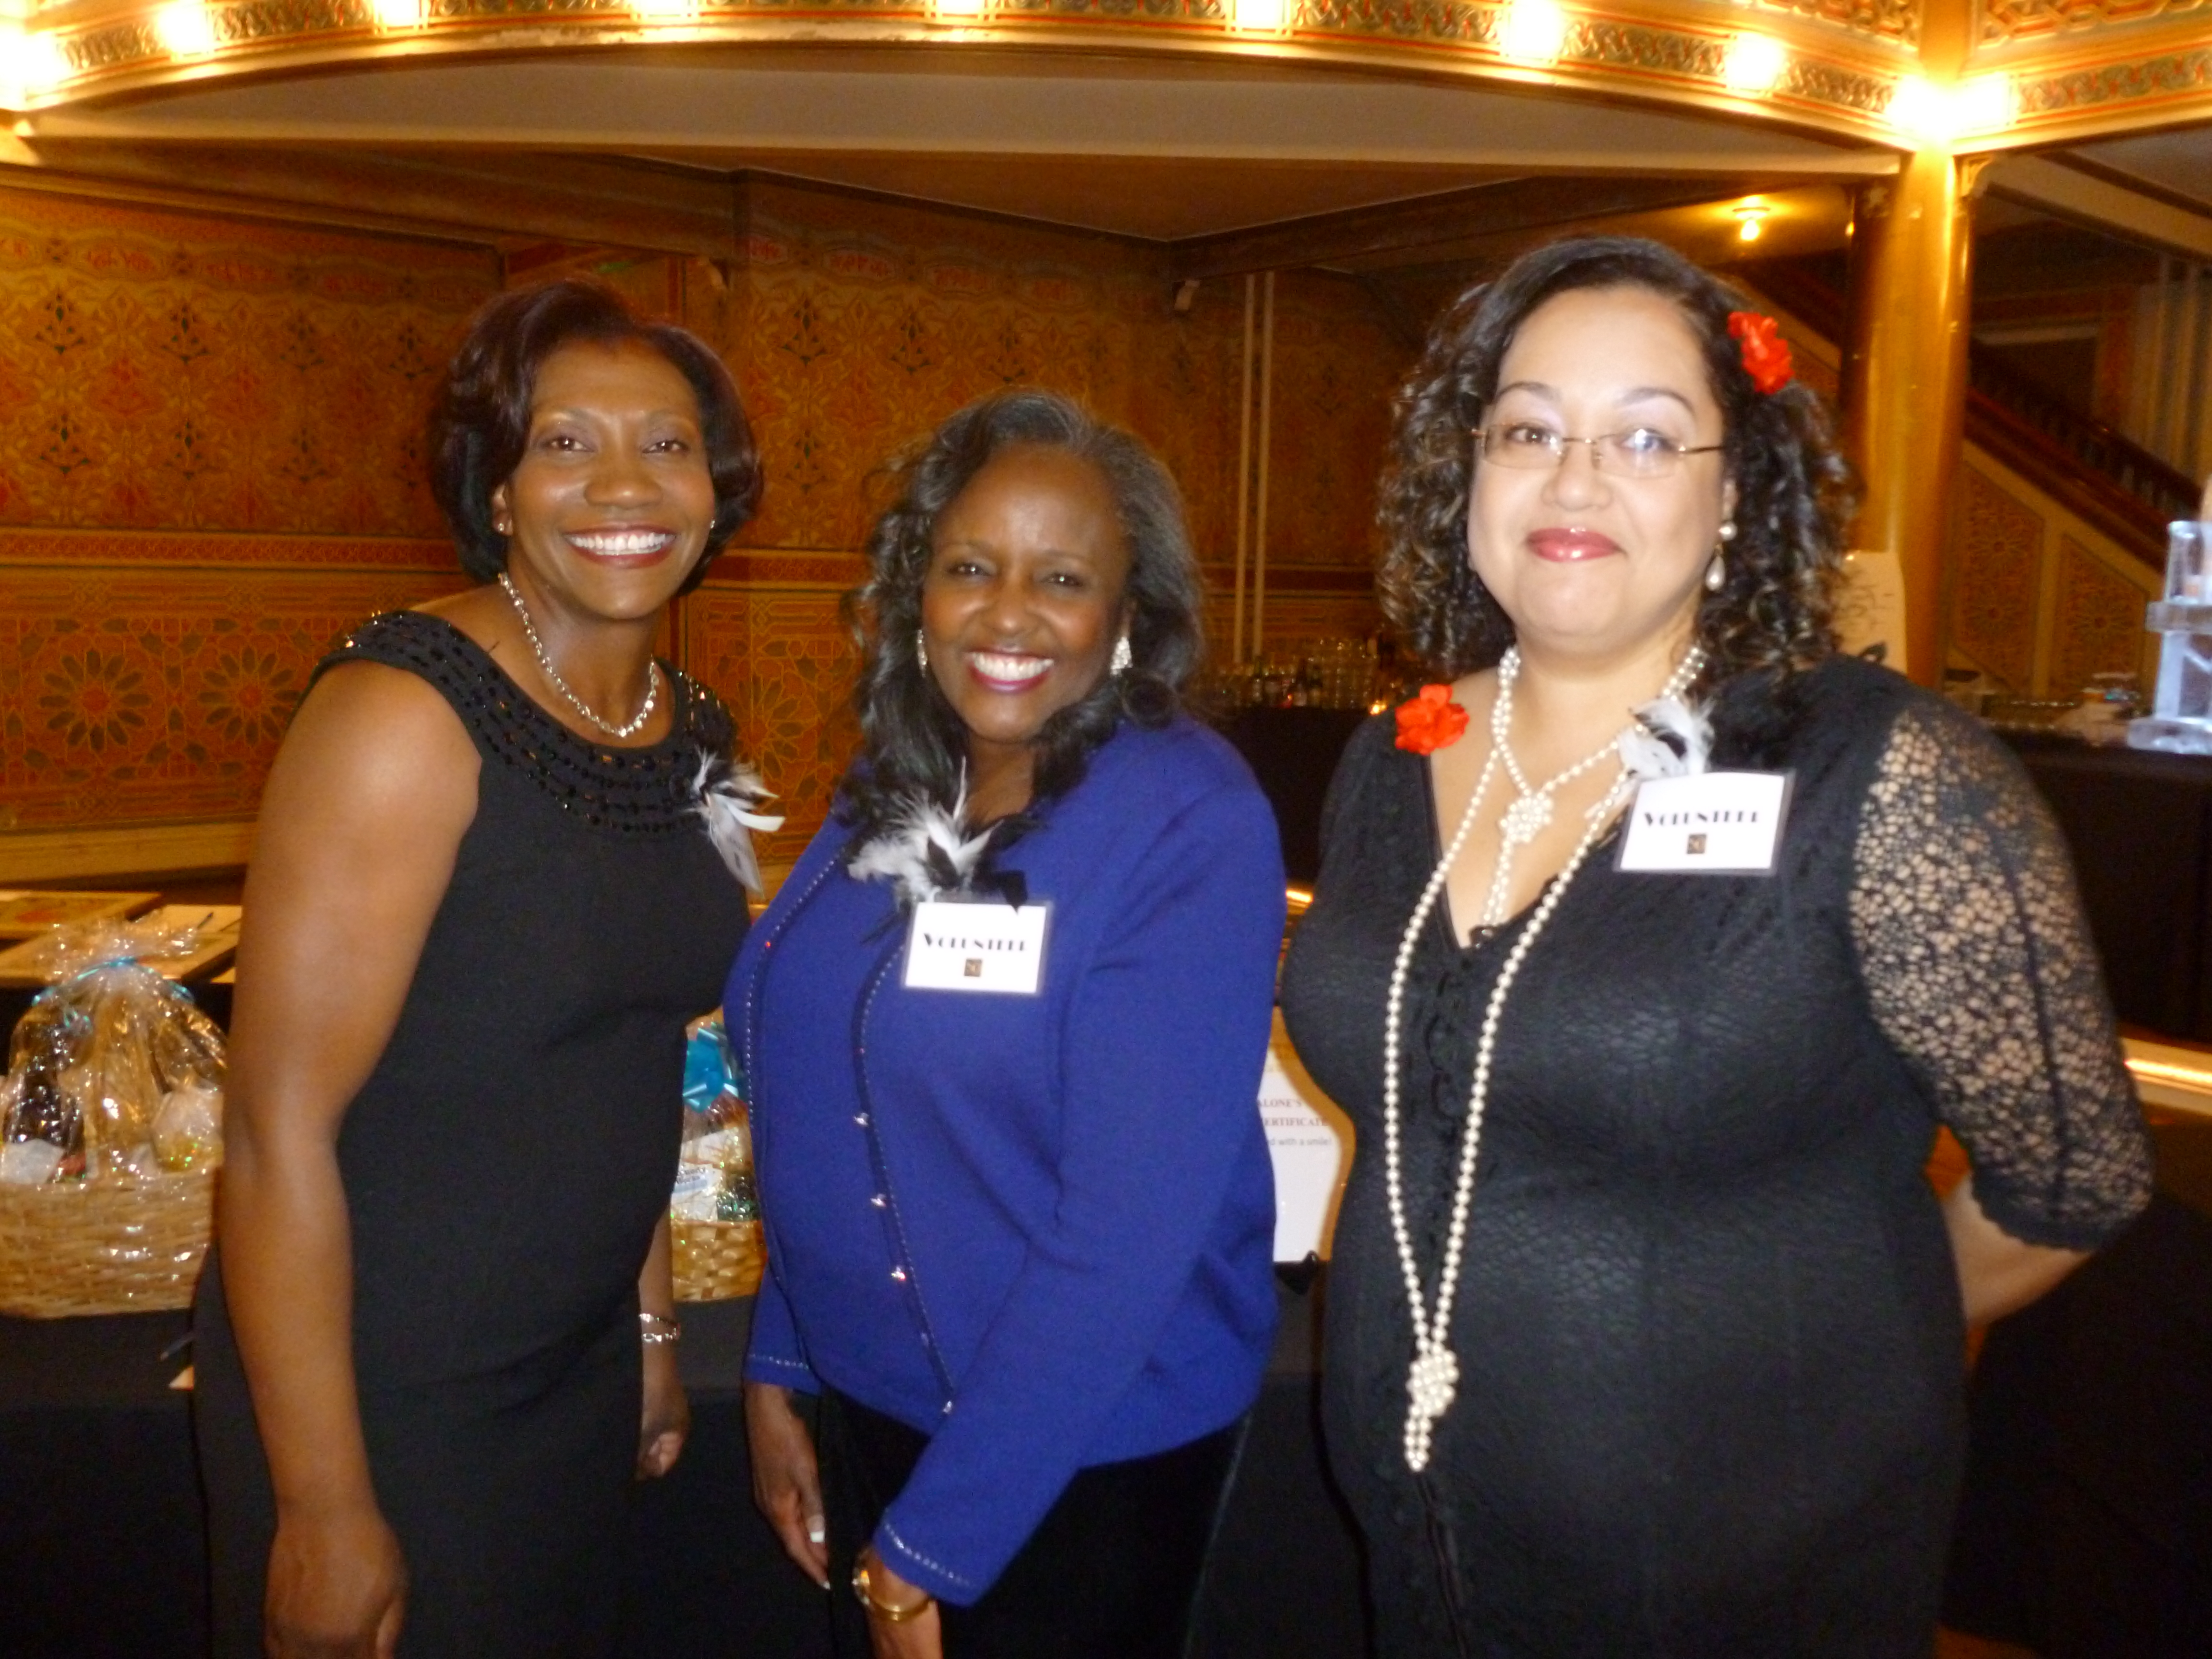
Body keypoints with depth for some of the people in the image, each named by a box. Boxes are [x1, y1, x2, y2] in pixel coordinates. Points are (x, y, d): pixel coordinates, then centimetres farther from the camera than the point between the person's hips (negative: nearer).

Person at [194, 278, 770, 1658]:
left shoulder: (692, 736, 1)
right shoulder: (404, 711, -19)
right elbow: (279, 1127, -20)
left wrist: (652, 1325, 15)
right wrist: (324, 1511, -17)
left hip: (579, 1371, 7)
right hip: (375, 1389, -6)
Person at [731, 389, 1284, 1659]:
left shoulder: (1192, 825, -20)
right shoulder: (885, 797, -1)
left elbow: (1134, 1223, -23)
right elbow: (820, 1118, 8)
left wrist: (930, 1550, -20)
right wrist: (780, 1366, 7)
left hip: (1088, 1451, -6)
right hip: (871, 1407, 6)